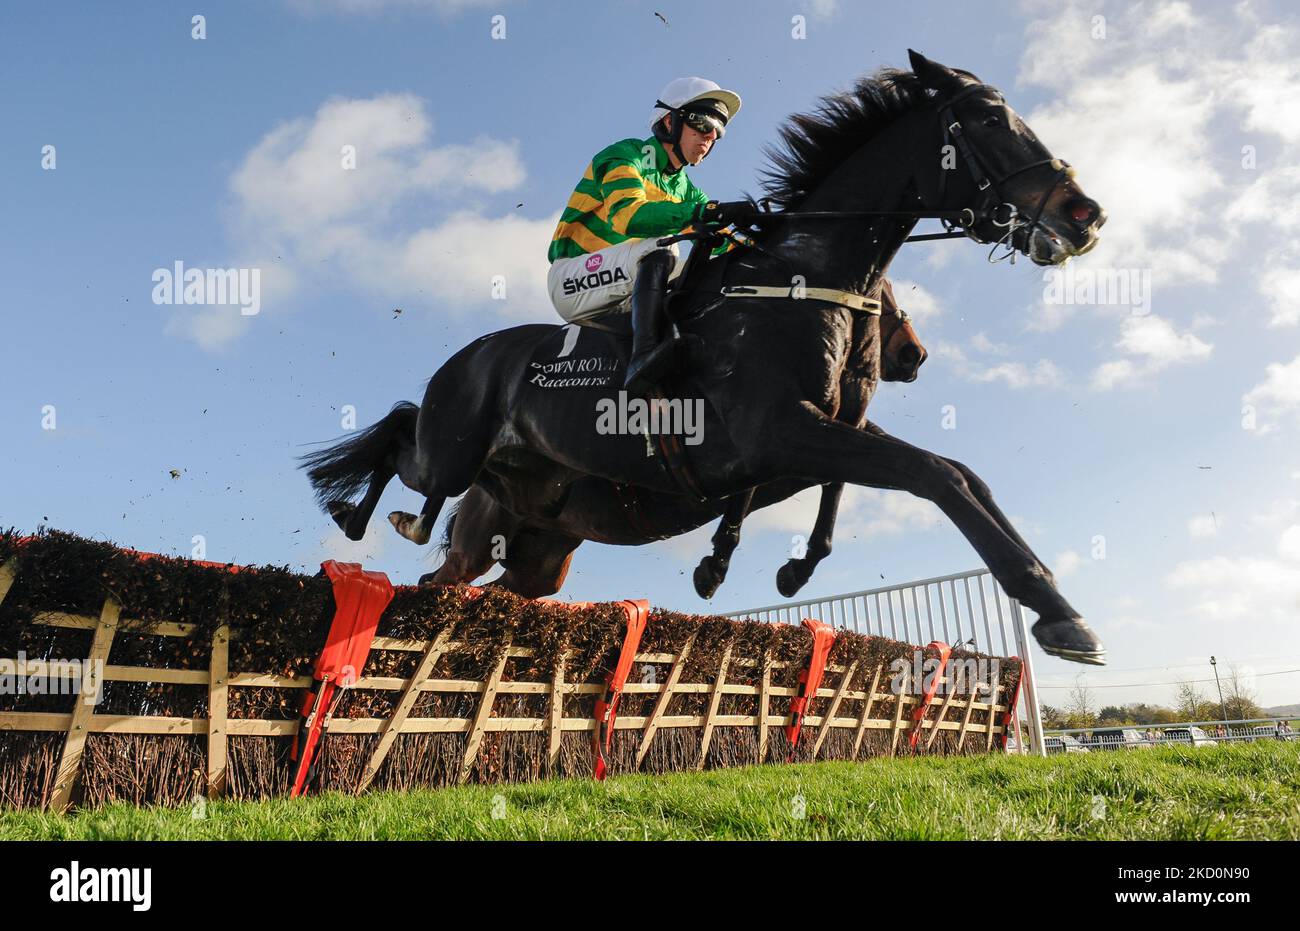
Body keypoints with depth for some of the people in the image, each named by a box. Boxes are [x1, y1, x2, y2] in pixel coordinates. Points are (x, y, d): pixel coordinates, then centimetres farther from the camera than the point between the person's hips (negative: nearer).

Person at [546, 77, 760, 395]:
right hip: (573, 281, -7)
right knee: (658, 248, -33)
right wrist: (710, 211, -38)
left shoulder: (684, 188, 15)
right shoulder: (626, 156, -7)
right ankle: (644, 358, -50)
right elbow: (626, 214, -28)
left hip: (623, 294, 8)